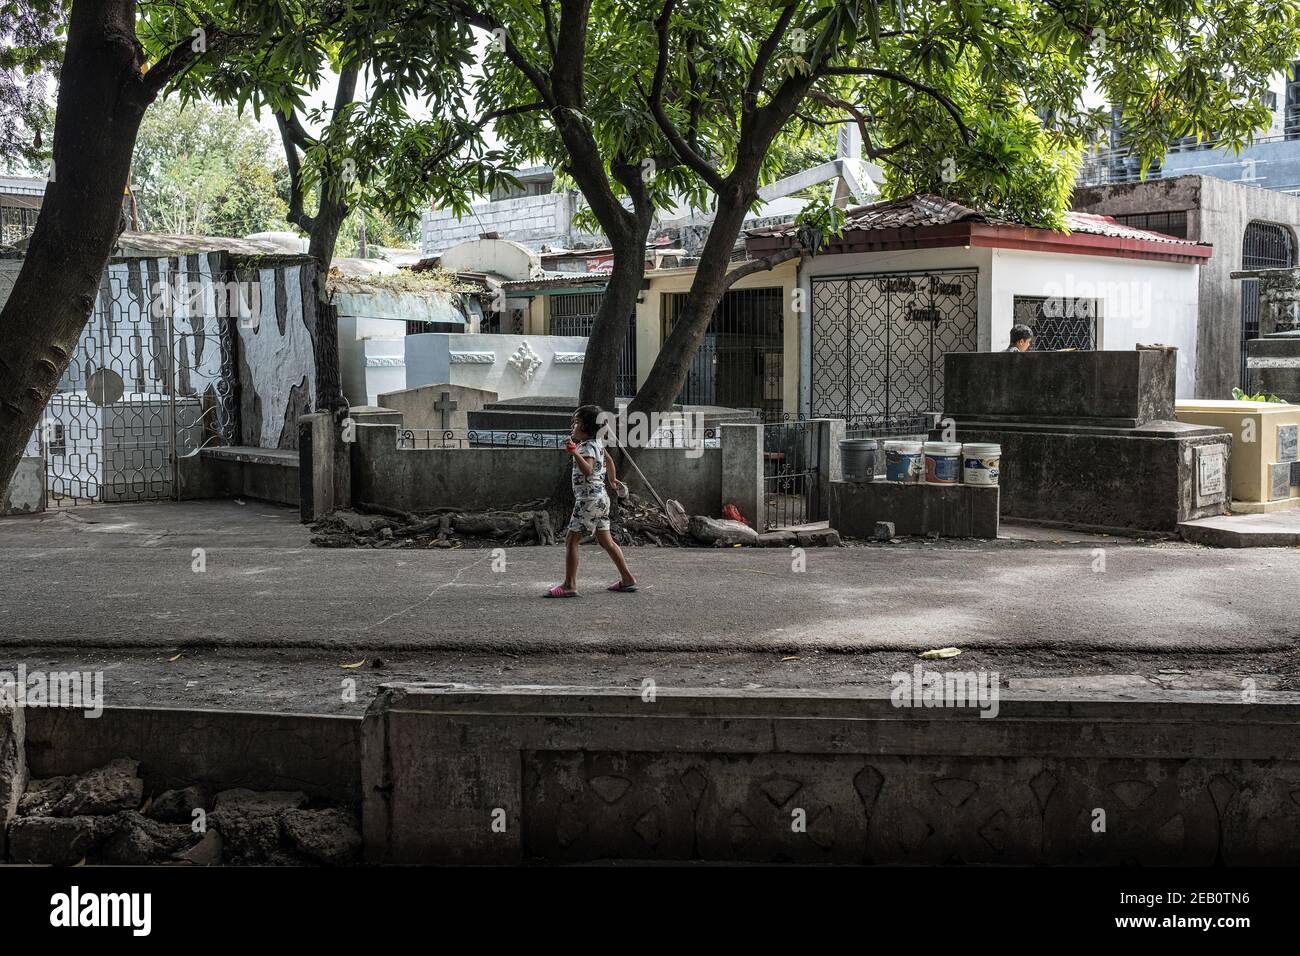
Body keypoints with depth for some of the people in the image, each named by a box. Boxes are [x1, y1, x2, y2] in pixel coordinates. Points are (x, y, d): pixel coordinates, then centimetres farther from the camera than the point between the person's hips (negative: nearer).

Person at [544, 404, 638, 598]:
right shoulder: (596, 441, 13)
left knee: (571, 541, -8)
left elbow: (587, 470, -32)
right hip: (600, 496, 10)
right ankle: (627, 579, 17)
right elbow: (608, 459, 31)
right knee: (606, 541, 15)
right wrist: (612, 480, 46)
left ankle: (569, 585, -11)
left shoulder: (588, 446, -16)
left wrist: (574, 453, -42)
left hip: (589, 498, -10)